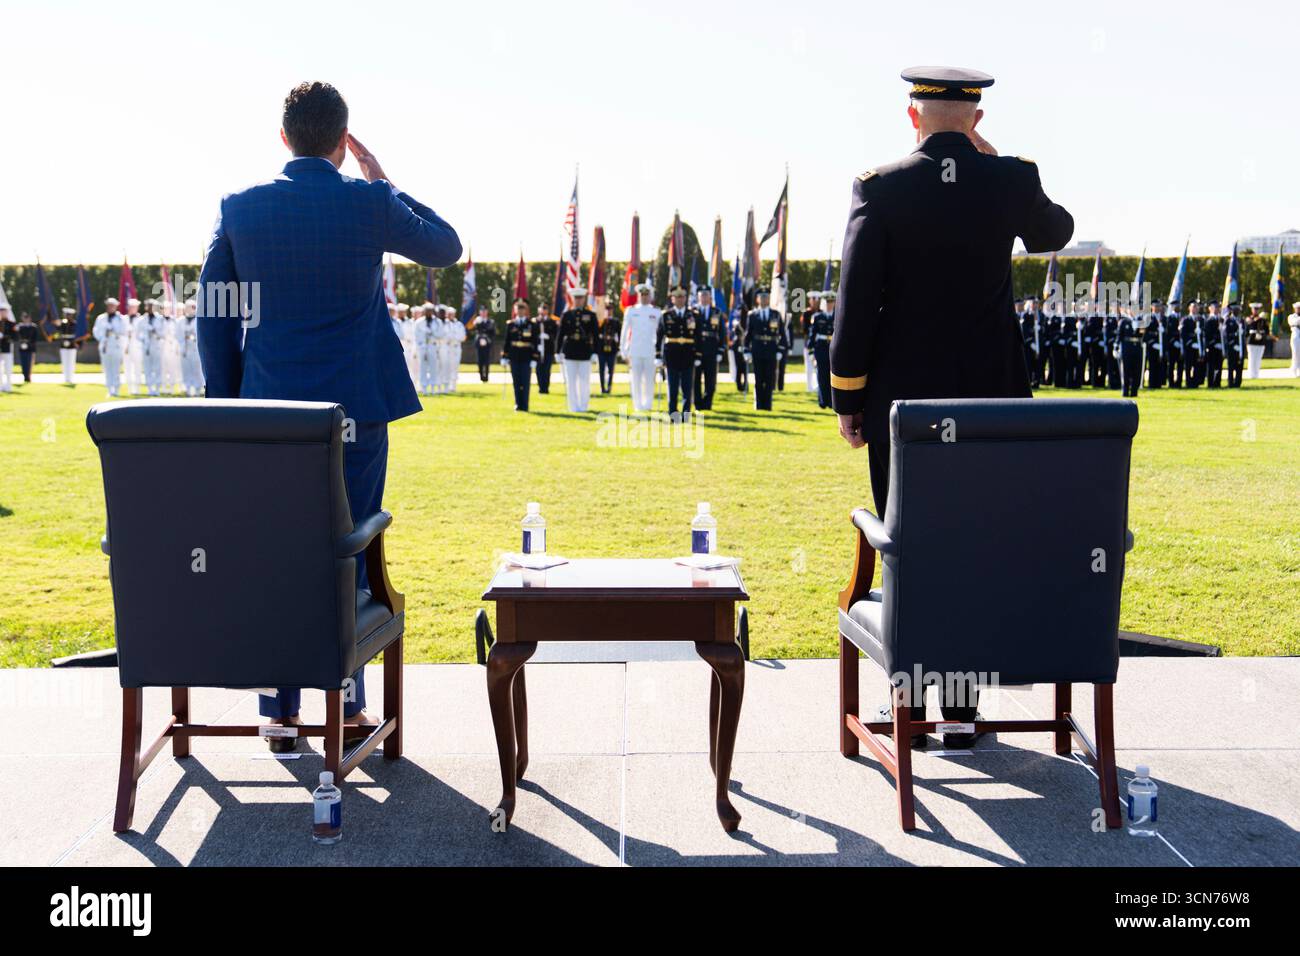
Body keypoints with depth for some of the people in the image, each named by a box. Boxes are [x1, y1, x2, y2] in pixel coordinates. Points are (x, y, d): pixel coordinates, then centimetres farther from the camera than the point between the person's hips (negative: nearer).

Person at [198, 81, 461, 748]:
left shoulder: (239, 207, 2)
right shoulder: (370, 204, -5)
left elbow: (214, 316, 5)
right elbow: (446, 248, 13)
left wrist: (228, 407, 12)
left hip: (269, 414, 2)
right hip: (356, 411, -2)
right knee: (350, 561, 8)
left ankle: (279, 716, 13)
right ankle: (347, 708, 15)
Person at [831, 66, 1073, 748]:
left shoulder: (880, 188, -6)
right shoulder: (1012, 180, -1)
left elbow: (856, 300, -8)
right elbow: (1055, 233, 22)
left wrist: (847, 398, 0)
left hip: (901, 398, -1)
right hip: (990, 397, 2)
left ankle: (912, 703, 17)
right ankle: (960, 708, 15)